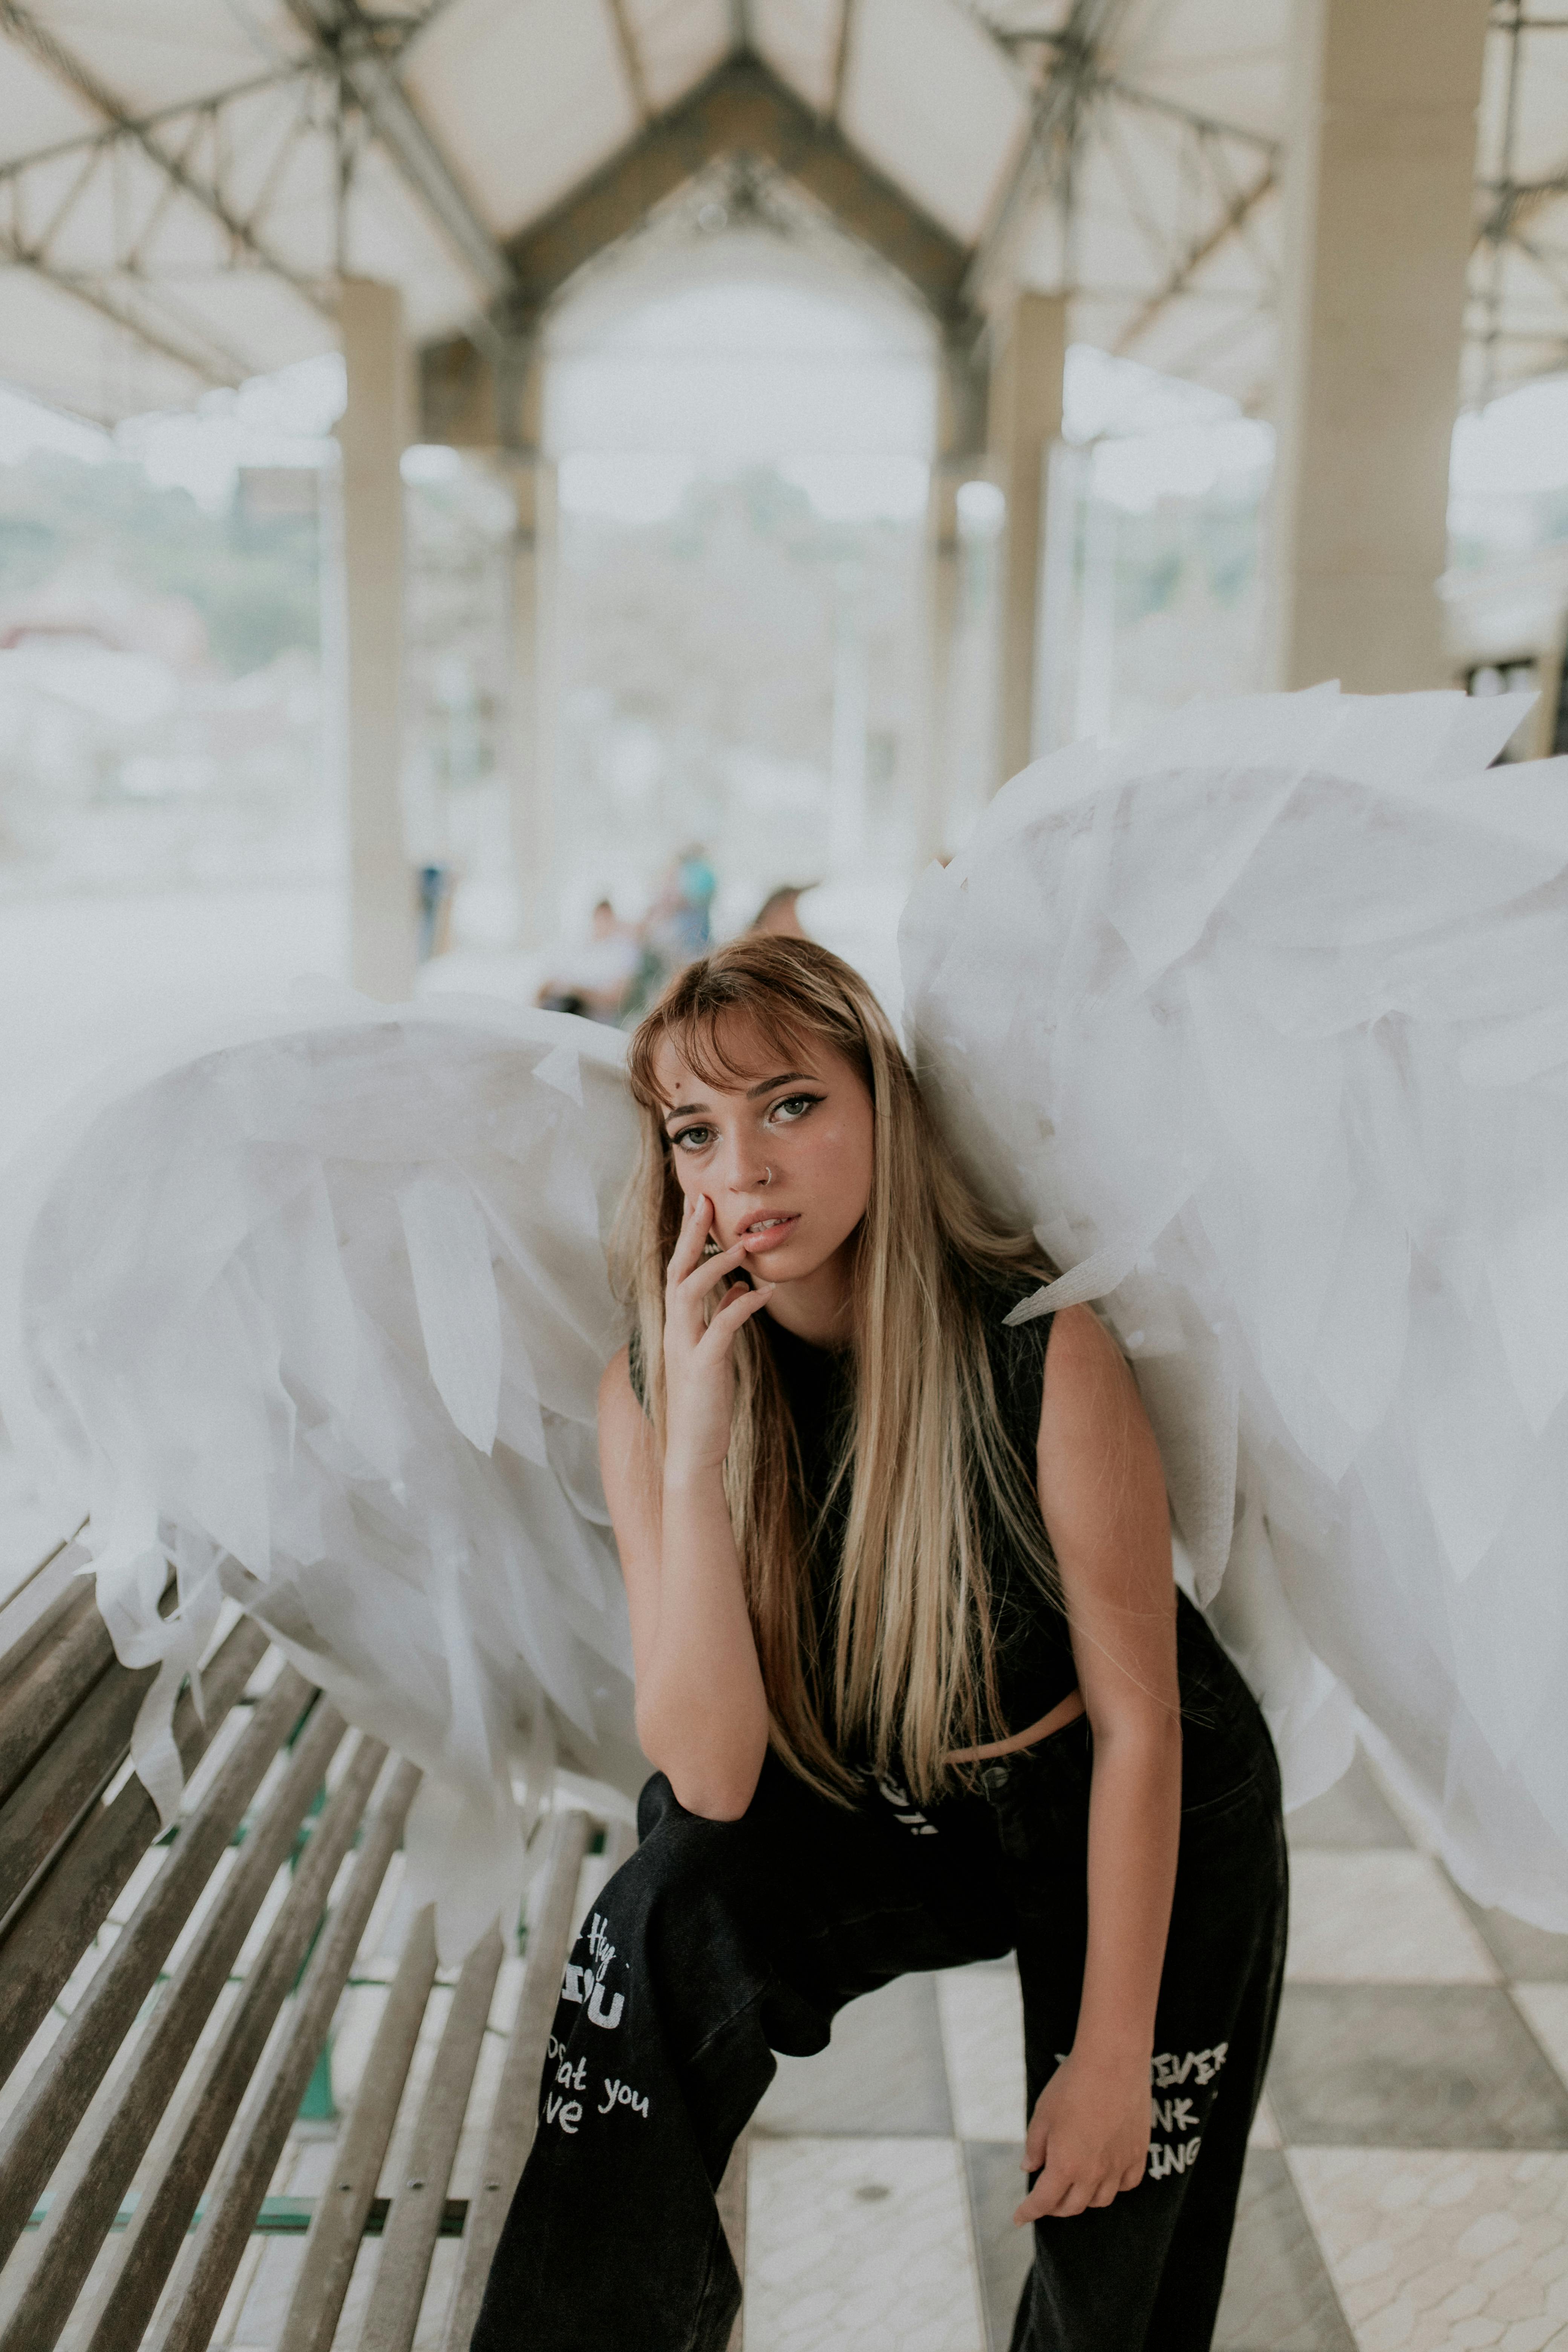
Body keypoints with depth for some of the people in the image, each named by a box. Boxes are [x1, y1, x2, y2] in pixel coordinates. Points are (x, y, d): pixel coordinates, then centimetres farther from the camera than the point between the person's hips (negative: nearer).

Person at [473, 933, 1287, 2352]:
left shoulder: (1043, 1354, -27)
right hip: (878, 1815, 2)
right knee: (666, 1918, -20)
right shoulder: (650, 1392, -18)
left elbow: (1139, 1721, -18)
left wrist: (1115, 2052, -12)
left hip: (1137, 1823, -2)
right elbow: (711, 1779, -24)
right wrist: (695, 1446, -35)